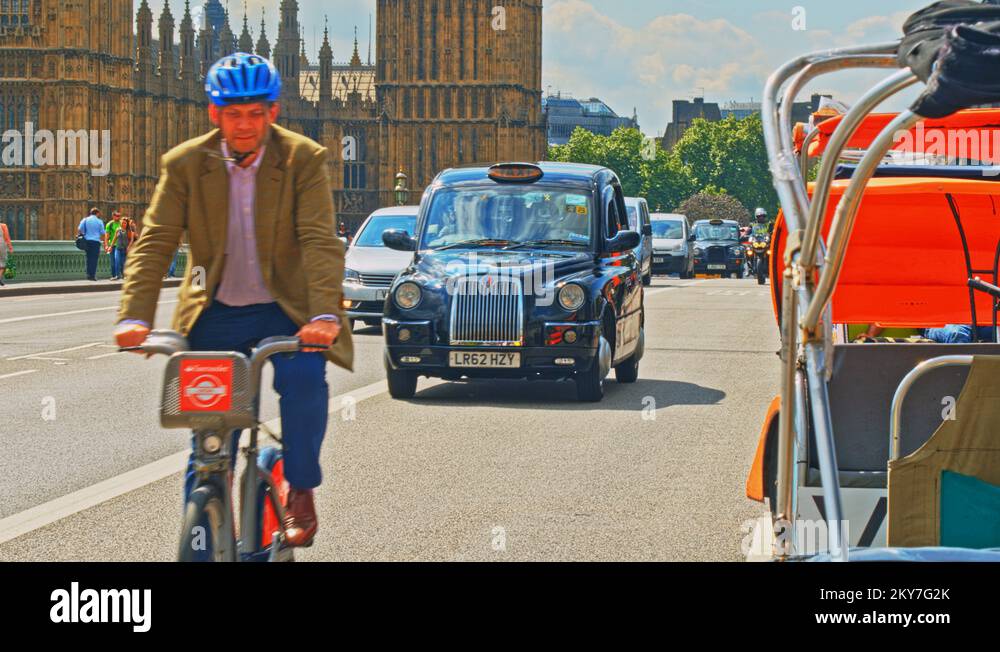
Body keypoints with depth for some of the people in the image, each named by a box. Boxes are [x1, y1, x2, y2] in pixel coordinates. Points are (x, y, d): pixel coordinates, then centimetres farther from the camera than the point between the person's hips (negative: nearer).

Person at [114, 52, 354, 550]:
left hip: (284, 310, -2)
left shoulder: (304, 159, -8)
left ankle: (301, 491, -8)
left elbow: (321, 242, -18)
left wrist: (325, 314, -34)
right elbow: (154, 243, -10)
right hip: (216, 313, 2)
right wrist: (134, 316, -24)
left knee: (303, 378, -30)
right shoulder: (185, 164, -4)